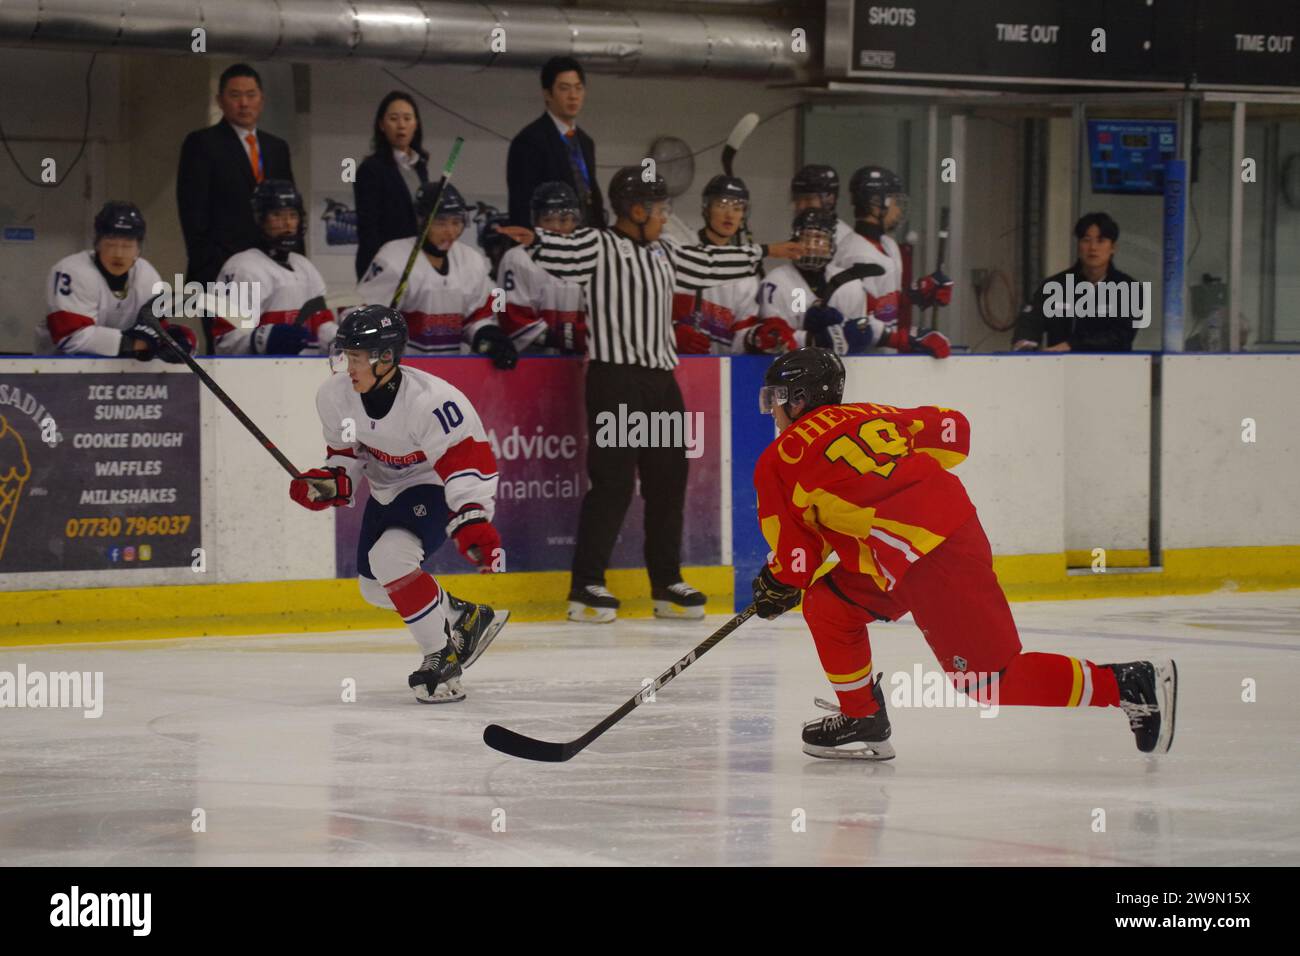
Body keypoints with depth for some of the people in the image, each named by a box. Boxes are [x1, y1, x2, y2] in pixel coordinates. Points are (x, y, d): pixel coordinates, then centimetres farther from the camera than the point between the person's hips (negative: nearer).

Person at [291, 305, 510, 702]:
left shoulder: (431, 400, -34)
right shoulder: (335, 396, -14)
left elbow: (467, 461, -33)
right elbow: (346, 452, 3)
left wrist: (473, 523, -43)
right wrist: (329, 483, -17)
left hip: (435, 488, -8)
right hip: (387, 489, 8)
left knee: (389, 558, -30)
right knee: (374, 587, 12)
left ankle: (442, 656, -16)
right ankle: (465, 620, 32)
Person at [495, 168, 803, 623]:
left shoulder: (664, 253, 18)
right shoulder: (600, 247, -6)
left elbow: (709, 264, 31)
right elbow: (567, 252, -25)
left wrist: (765, 253, 39)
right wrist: (535, 241, -47)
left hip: (661, 380, 8)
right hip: (615, 379, -8)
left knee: (668, 482, 11)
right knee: (614, 481, -10)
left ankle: (666, 583, 22)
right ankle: (586, 586, -5)